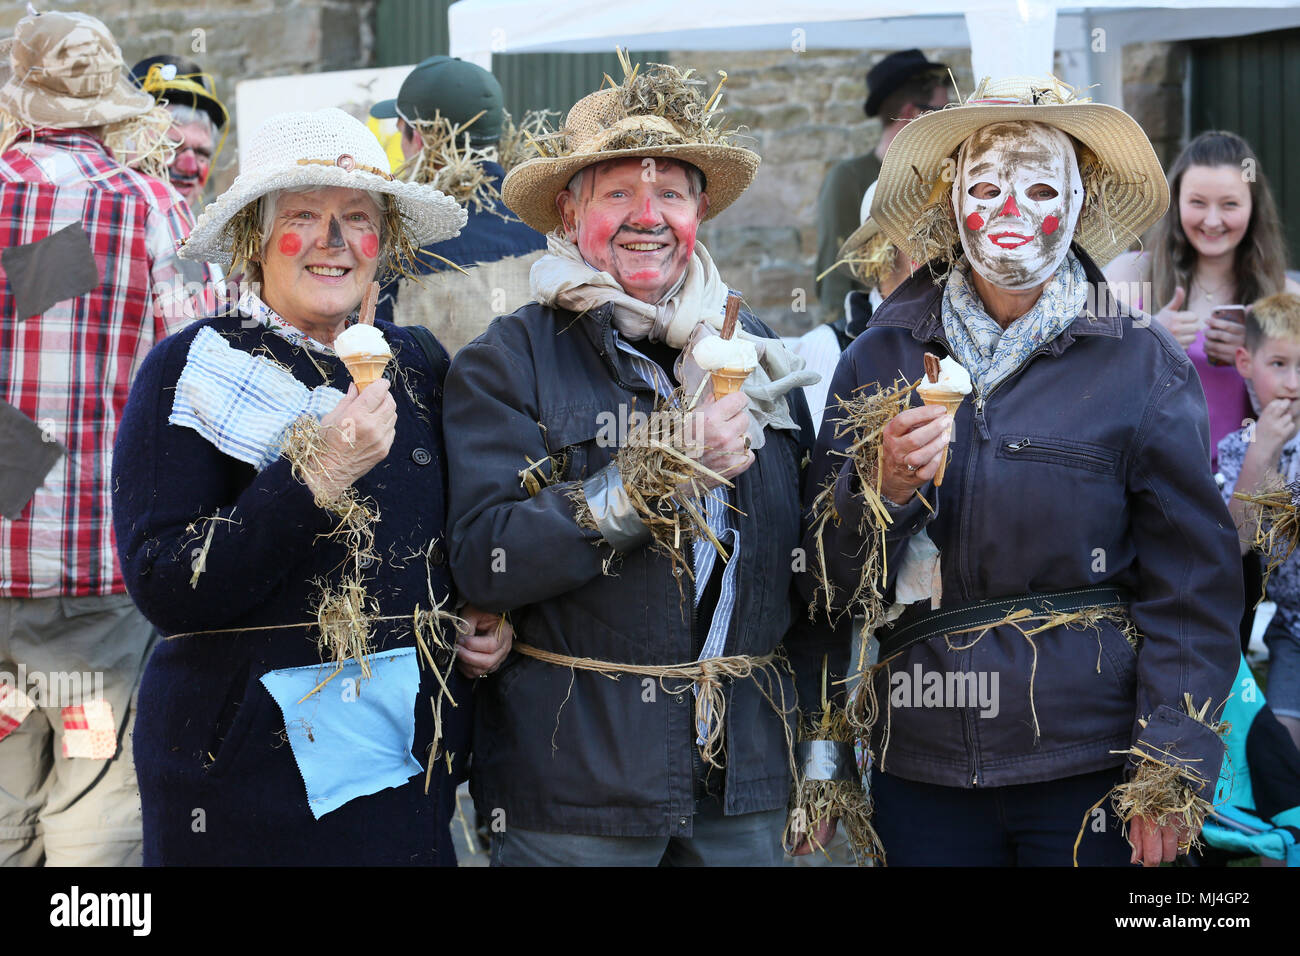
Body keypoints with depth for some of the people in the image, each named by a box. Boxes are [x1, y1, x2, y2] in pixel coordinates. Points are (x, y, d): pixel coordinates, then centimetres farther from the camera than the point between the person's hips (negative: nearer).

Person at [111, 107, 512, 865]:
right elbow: (166, 592, -17)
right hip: (249, 771, -4)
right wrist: (315, 477, -24)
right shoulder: (192, 371, -7)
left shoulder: (418, 365, 8)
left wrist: (489, 622, 3)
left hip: (406, 766, 5)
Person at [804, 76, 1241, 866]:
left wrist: (1171, 773, -7)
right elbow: (826, 578, 4)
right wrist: (882, 489, -14)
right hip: (920, 771, 2)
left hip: (1087, 771, -2)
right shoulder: (879, 360, 4)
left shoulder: (1143, 367, -2)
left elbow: (1190, 591, -2)